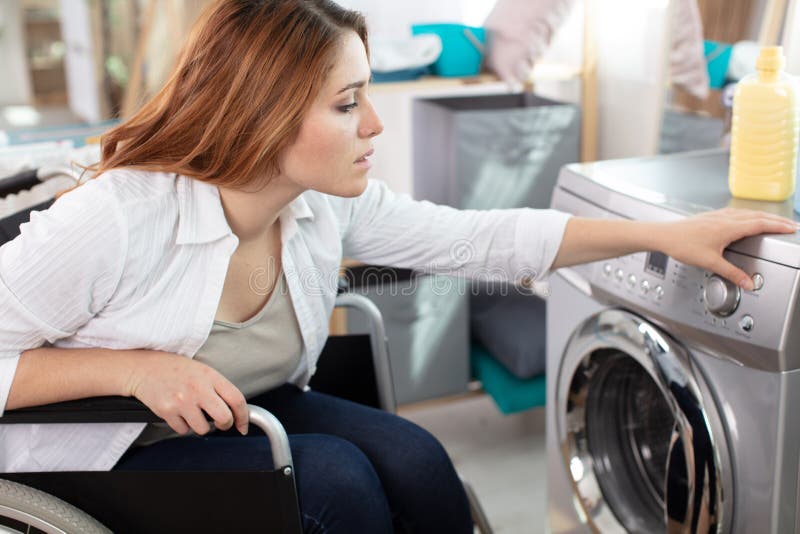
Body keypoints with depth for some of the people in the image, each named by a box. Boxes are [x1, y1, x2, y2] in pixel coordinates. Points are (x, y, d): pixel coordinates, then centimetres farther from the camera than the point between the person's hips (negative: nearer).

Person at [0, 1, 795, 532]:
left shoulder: (329, 206, -11)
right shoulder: (117, 218, -29)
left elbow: (479, 237, -6)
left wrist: (665, 234, -6)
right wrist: (133, 368, -32)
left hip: (239, 414, 5)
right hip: (99, 455, -5)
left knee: (409, 458, -17)